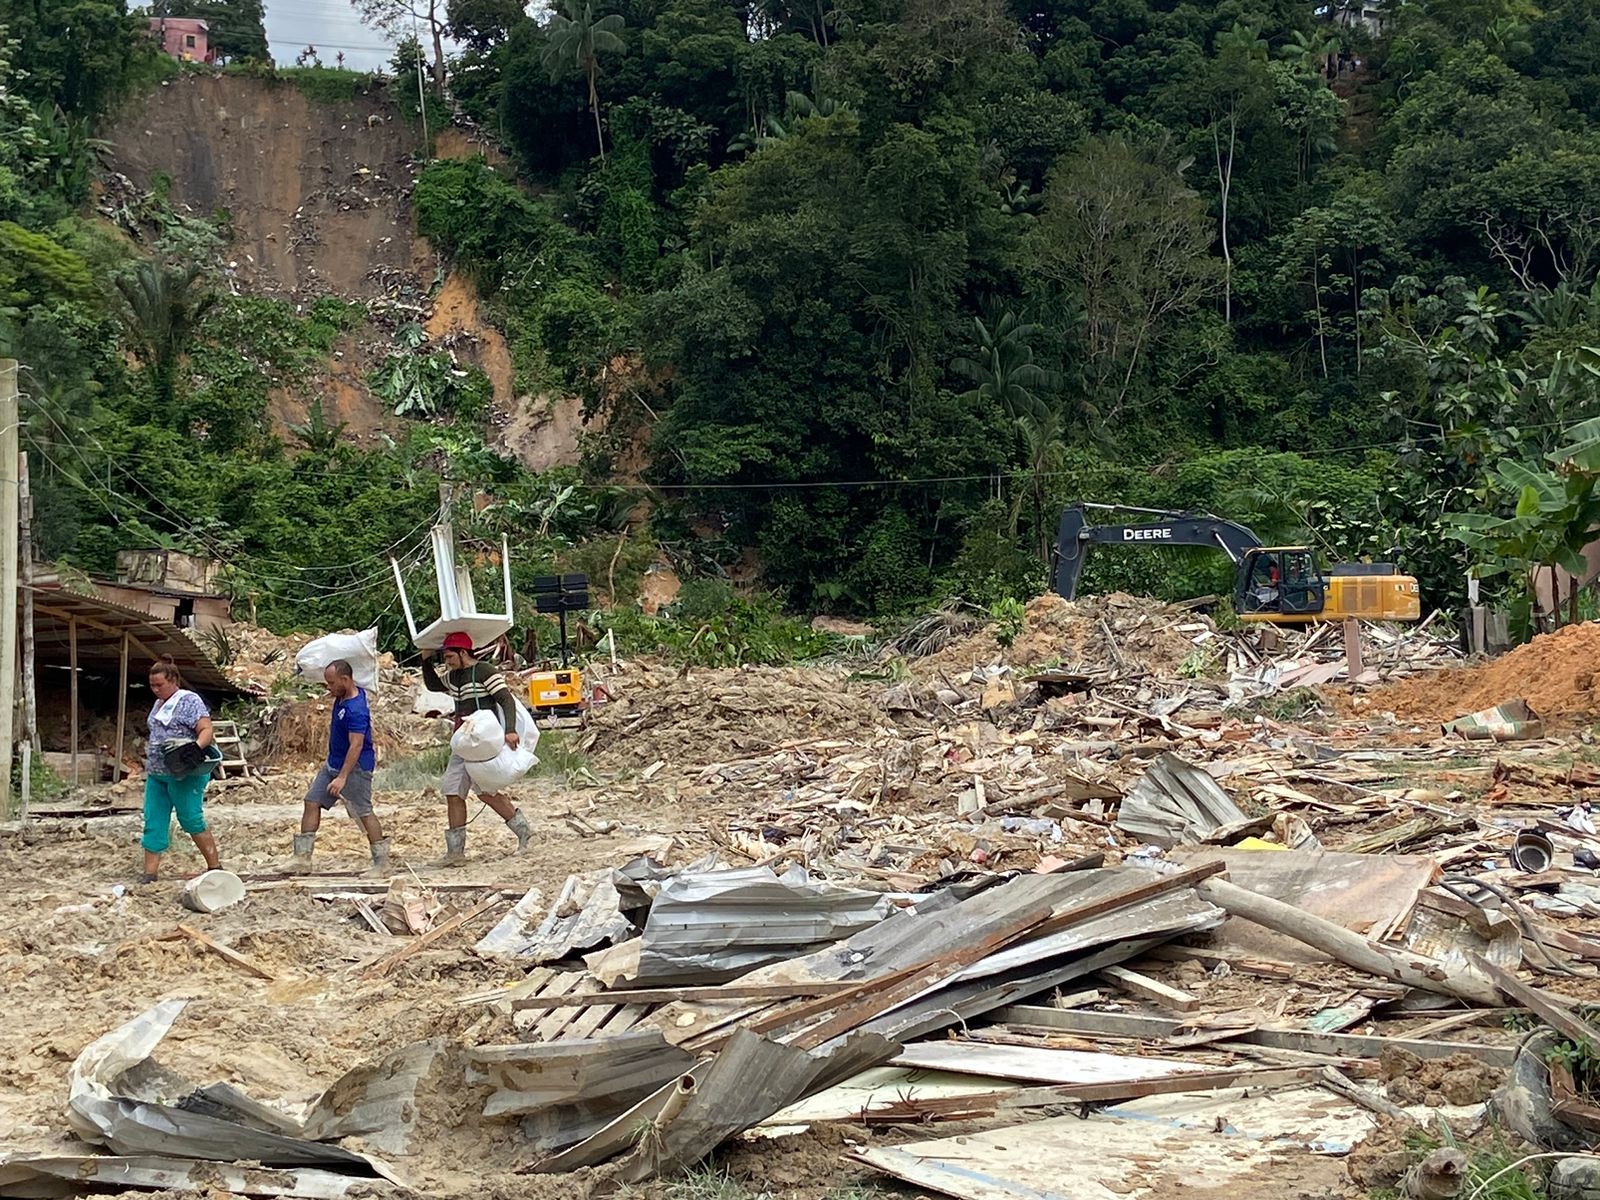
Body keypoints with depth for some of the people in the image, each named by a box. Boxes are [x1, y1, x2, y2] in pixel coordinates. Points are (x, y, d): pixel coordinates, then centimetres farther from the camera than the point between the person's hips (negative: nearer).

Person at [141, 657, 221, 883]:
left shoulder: (189, 701, -10)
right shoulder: (159, 704, 16)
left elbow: (206, 730, -19)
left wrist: (195, 747, -37)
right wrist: (149, 763, 17)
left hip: (184, 775, -8)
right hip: (156, 773, 8)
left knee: (191, 820, -4)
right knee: (154, 822, 3)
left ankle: (215, 867, 7)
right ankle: (150, 872, 5)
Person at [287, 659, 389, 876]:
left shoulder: (356, 711, -27)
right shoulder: (342, 696, 3)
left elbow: (356, 746, -32)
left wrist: (342, 777, -35)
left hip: (355, 767, -10)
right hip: (333, 763, 10)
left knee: (364, 813, -3)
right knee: (312, 802, 6)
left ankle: (382, 863, 6)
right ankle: (302, 856, 8)